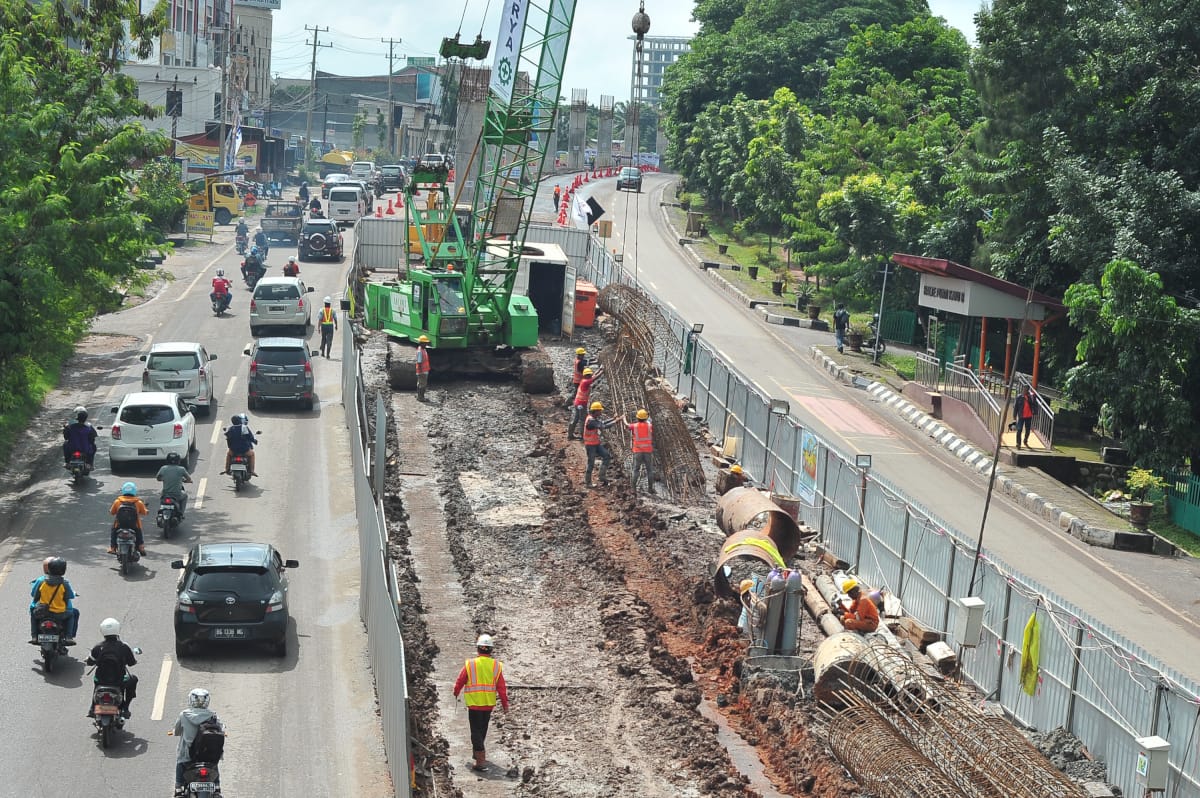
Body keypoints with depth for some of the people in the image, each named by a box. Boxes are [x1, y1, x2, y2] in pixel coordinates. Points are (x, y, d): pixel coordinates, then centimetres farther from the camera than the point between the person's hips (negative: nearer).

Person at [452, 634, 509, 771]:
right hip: (489, 704, 3)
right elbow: (502, 687, -2)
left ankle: (481, 760, -10)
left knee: (476, 731, 0)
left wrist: (456, 692, 22)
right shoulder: (496, 665, -5)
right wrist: (505, 704, 7)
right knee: (482, 729, 22)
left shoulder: (470, 664, -11)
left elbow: (460, 681, 1)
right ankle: (477, 751, 40)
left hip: (474, 704, -3)